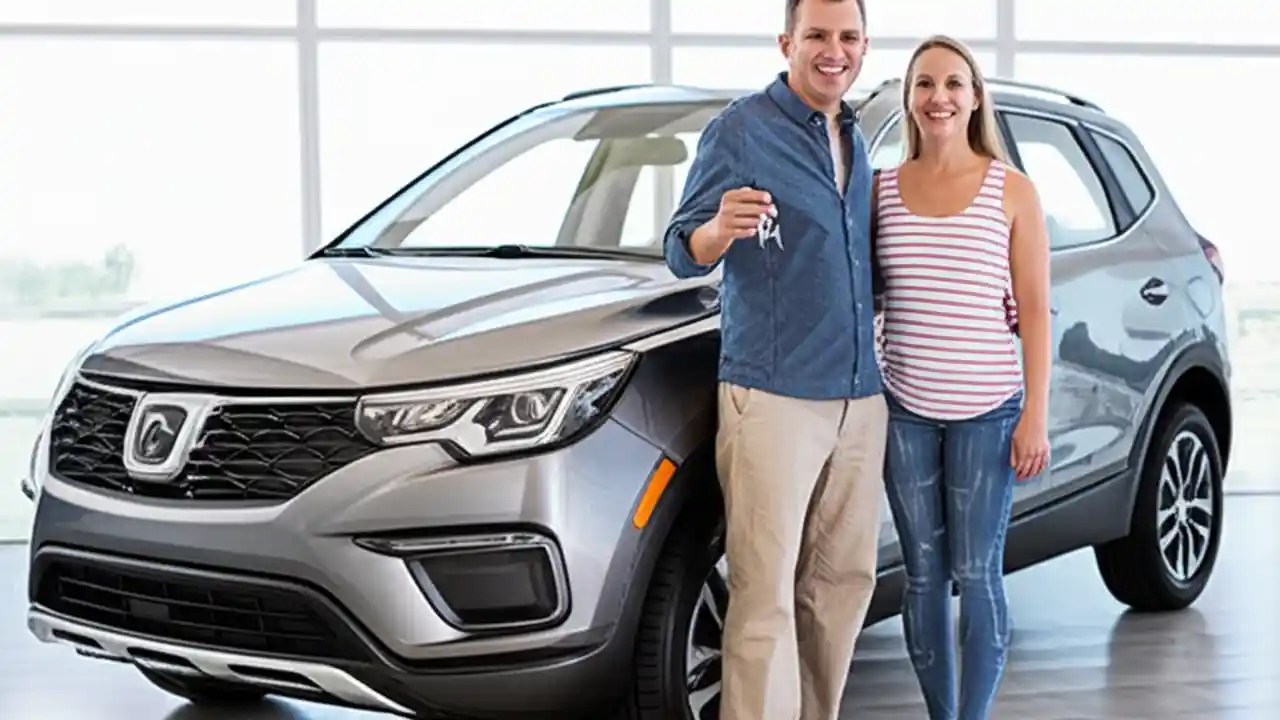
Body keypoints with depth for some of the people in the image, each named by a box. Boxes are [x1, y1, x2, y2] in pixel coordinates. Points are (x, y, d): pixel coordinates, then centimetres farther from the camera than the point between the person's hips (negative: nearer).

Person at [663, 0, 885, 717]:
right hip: (773, 396, -7)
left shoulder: (856, 142, 16)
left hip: (862, 397, 7)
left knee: (845, 579, 11)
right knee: (767, 592, -8)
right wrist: (720, 229, -30)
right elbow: (683, 254, -6)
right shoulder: (742, 129, -5)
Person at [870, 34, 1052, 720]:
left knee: (977, 576, 0)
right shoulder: (882, 189, 6)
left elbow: (1033, 310, -2)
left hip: (987, 410, -3)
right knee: (923, 575, 8)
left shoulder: (1011, 190, -1)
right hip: (905, 410, 3)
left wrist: (1035, 415, -7)